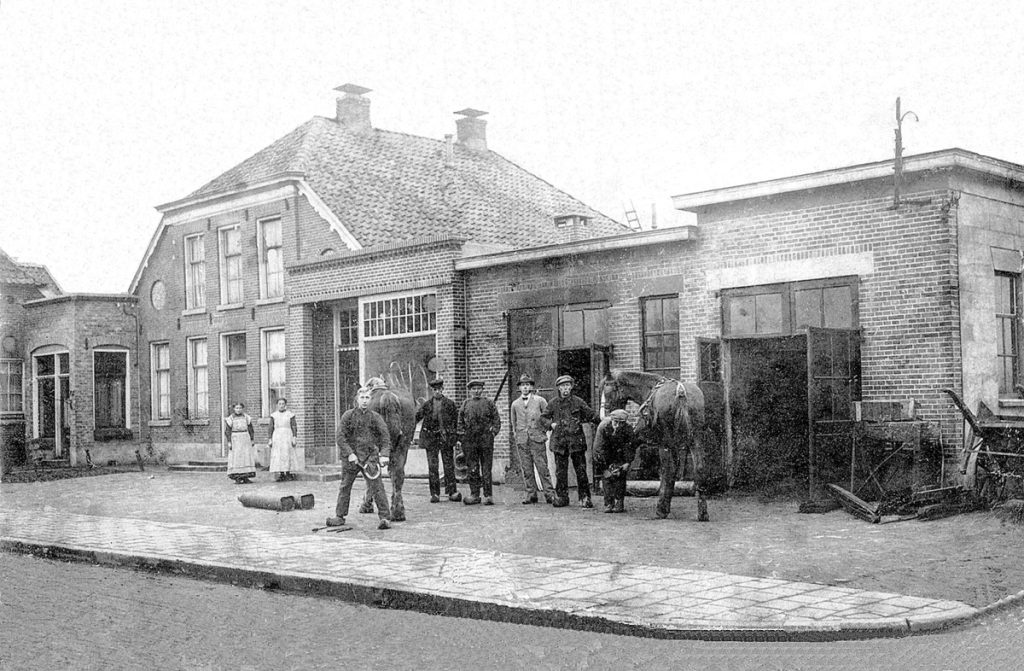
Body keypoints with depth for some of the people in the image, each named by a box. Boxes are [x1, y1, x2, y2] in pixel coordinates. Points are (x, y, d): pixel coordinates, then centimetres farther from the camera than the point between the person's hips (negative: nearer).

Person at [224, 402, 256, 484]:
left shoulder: (246, 418, 8)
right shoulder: (230, 418, -1)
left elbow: (250, 430, 12)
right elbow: (227, 431, -2)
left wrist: (252, 440, 6)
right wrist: (229, 442, -9)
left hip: (245, 440, 3)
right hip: (235, 440, -3)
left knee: (247, 457, -1)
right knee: (236, 458, -6)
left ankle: (245, 477, 3)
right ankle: (237, 478, -5)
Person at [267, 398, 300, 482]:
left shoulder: (290, 414, 2)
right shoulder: (274, 415, 7)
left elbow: (294, 427, -1)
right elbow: (271, 427, 8)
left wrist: (294, 438, -10)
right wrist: (270, 439, 2)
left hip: (288, 436, -1)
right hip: (277, 437, 2)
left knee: (289, 455, -3)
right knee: (278, 456, -5)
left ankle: (289, 473, 3)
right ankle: (281, 474, -3)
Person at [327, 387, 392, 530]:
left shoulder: (375, 417, 0)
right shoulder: (348, 415, -1)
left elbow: (385, 437, 6)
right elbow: (340, 436, -4)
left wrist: (378, 452, 2)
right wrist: (349, 453, -12)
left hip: (370, 458, -1)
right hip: (351, 458, 1)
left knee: (376, 487, -7)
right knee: (345, 487, 12)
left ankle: (385, 517, -5)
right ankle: (339, 516, 25)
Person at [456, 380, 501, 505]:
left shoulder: (489, 403, 8)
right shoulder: (466, 403, 12)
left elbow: (496, 420, 9)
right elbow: (460, 422, 12)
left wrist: (493, 431, -5)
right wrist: (459, 438, 5)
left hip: (486, 439, -2)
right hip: (469, 440, 2)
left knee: (486, 468, -1)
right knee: (472, 469, 4)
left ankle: (488, 495, 3)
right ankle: (474, 494, 10)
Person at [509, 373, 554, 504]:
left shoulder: (540, 400, 4)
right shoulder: (515, 404, 12)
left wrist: (544, 430, 2)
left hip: (537, 439, -3)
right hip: (521, 440, 3)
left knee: (542, 467, -6)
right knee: (526, 469, 3)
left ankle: (549, 494, -3)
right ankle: (531, 495, 9)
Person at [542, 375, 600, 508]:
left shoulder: (578, 402, 4)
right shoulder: (553, 404, 8)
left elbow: (592, 416, 6)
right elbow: (543, 417, 18)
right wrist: (551, 423, 0)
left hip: (576, 441, -2)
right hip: (559, 441, 2)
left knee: (581, 470, -2)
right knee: (560, 472, 5)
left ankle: (584, 498, 2)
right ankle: (561, 498, 13)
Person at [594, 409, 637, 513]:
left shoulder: (628, 428, -27)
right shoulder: (603, 427, -30)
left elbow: (631, 446, -14)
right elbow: (600, 447, -23)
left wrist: (628, 462, -19)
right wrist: (609, 465, -24)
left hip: (621, 455, 1)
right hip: (606, 455, 0)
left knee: (620, 476, -10)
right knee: (608, 476, -9)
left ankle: (619, 504, -7)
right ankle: (608, 504, -6)